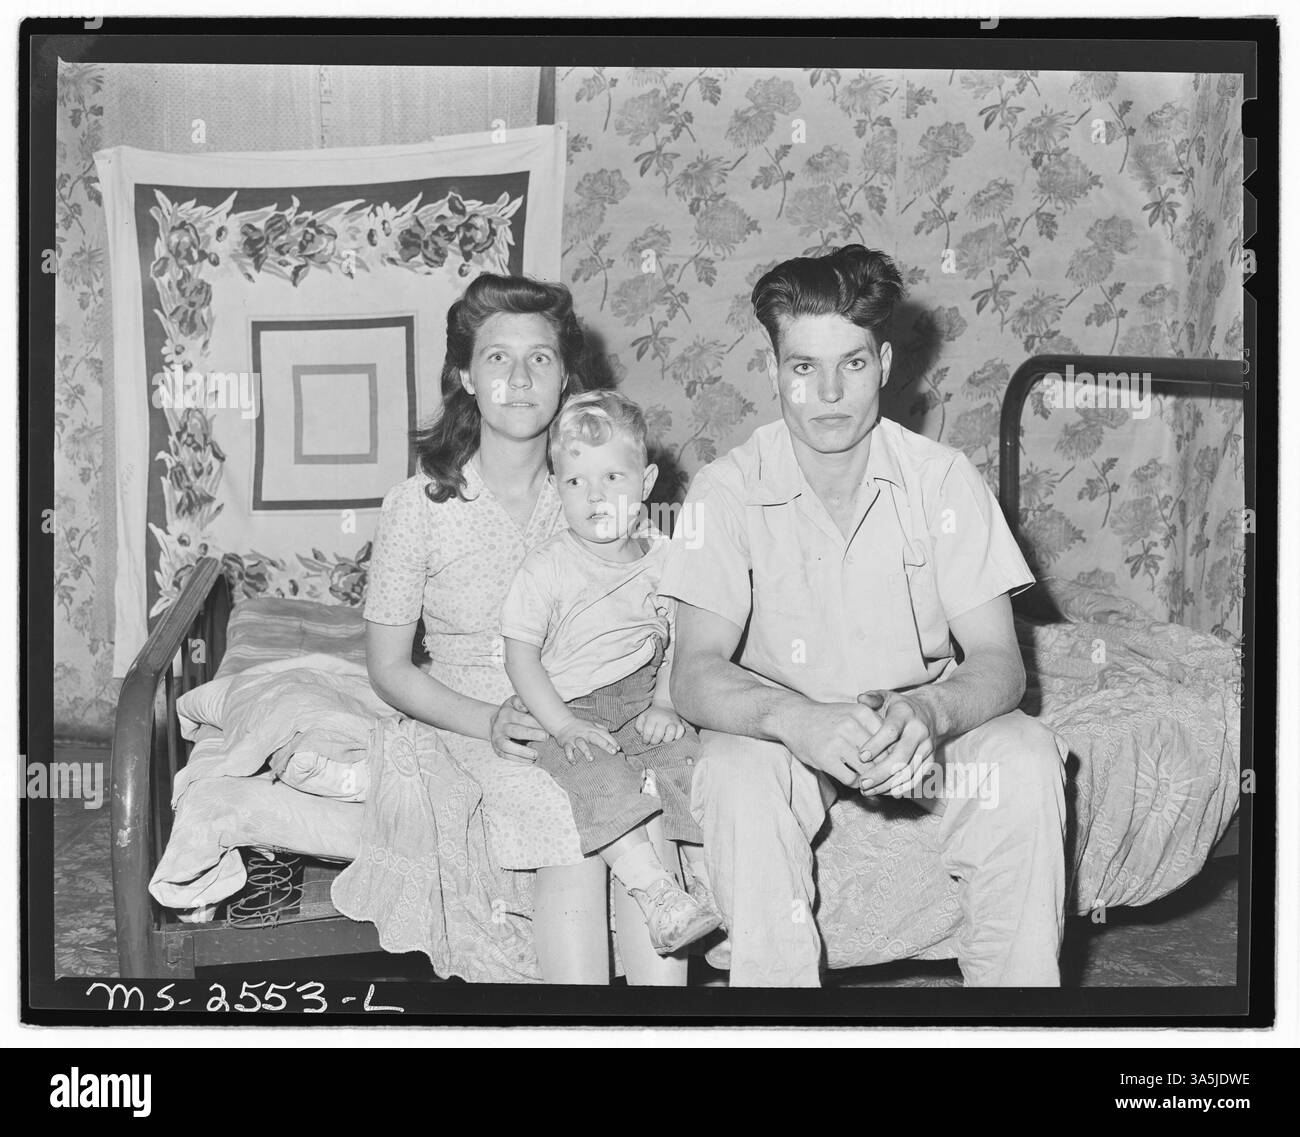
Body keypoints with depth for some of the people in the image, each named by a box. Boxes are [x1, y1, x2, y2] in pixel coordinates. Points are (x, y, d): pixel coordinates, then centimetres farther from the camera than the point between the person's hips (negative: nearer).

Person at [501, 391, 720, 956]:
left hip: (645, 710, 4)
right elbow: (520, 655, -6)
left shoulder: (664, 558, 7)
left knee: (693, 756, -25)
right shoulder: (546, 569, -4)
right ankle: (655, 891, -33)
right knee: (598, 778, -32)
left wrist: (664, 705, -7)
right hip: (574, 715, -3)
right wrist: (564, 725, -17)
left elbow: (677, 643, 10)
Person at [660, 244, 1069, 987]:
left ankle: (1018, 981, -10)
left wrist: (928, 711, -37)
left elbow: (998, 662, -13)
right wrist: (797, 720, -42)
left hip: (924, 723, 1)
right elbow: (696, 675, -20)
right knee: (736, 771, -33)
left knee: (1027, 759, -27)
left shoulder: (943, 478, -9)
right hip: (786, 730, -1)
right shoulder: (728, 492, -12)